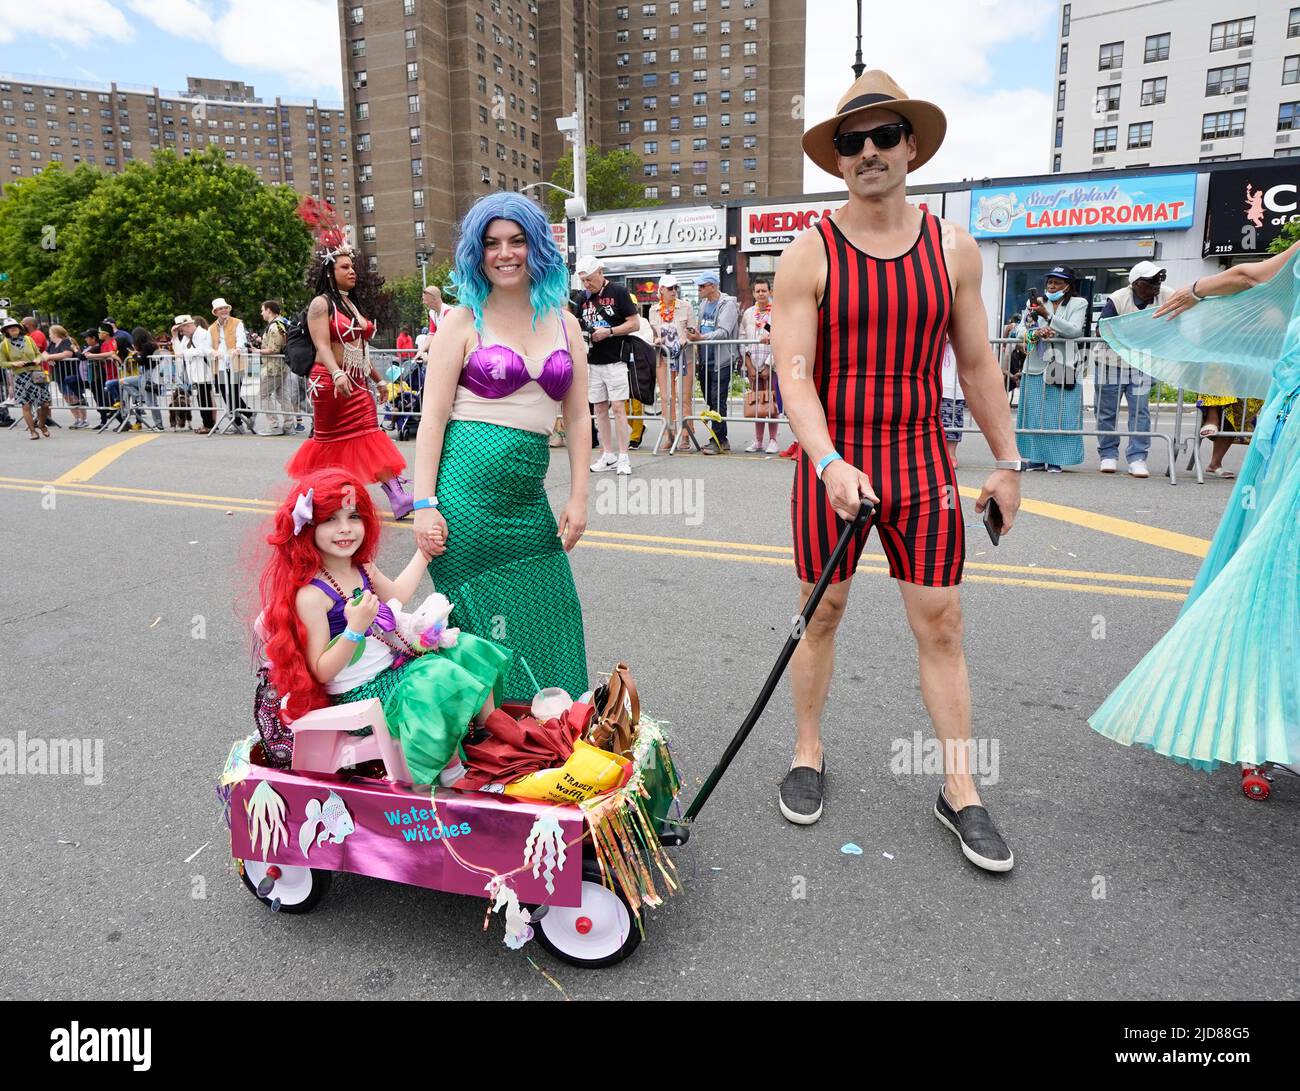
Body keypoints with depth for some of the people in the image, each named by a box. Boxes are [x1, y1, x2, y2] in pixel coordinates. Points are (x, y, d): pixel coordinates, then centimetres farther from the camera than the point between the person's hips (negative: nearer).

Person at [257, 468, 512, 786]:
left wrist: (423, 552, 31)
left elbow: (396, 595, 27)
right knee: (443, 679, -26)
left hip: (398, 666, 9)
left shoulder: (362, 568, 4)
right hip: (364, 694, -9)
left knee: (468, 649, 2)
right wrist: (355, 629, -32)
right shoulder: (311, 595, -21)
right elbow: (321, 672, -19)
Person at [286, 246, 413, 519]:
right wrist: (337, 374, -34)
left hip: (357, 383, 6)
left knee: (370, 437, -5)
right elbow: (322, 344, -18)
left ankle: (399, 497, -15)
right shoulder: (321, 303, -5)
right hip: (331, 382, -6)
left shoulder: (352, 304, 18)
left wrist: (379, 379, 23)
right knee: (329, 439, 4)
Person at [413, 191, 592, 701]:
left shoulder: (564, 323, 13)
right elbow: (432, 418, -3)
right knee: (482, 627, 2)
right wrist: (424, 504, -11)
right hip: (467, 484, -4)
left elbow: (578, 417, 13)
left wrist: (578, 498, 5)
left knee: (546, 627, 7)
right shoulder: (463, 321, 2)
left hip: (527, 496, 4)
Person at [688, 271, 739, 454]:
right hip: (705, 361, 8)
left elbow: (723, 332, -18)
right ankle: (722, 440, 19)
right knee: (711, 402, 11)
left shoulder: (728, 304, -7)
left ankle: (716, 441, -4)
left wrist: (702, 337, -29)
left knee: (718, 402, -8)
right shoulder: (703, 304, 17)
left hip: (721, 361, -8)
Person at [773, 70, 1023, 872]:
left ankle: (961, 792, 17)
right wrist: (829, 462, -28)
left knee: (942, 628, 4)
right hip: (833, 467, -2)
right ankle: (809, 754, 30)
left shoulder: (954, 249, 6)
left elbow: (977, 362, 10)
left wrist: (1007, 461, 8)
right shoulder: (808, 257, -4)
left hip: (922, 466, 2)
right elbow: (793, 372, -13)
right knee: (820, 619, 10)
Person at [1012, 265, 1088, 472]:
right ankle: (1037, 457, 10)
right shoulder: (1034, 302, 13)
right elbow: (1020, 330, 6)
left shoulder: (1078, 304, 6)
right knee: (1035, 412, 2)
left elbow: (1075, 330, -10)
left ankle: (1055, 459, 3)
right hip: (1036, 365, 2)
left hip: (1064, 367, -2)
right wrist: (1034, 333, -16)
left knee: (1061, 414, -3)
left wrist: (1048, 316, -18)